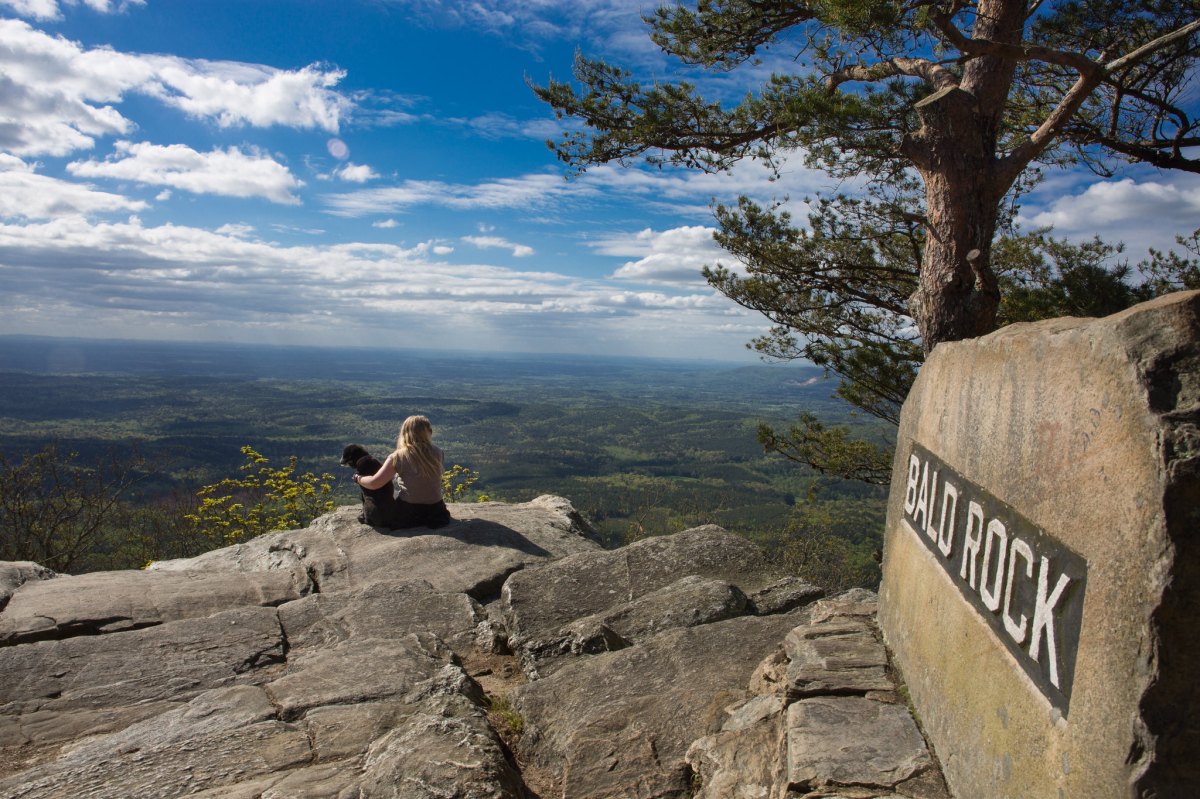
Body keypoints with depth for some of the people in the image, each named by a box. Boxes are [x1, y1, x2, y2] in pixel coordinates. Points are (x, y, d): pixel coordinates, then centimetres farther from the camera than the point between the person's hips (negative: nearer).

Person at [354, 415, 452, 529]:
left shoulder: (398, 457, -10)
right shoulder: (436, 453, -5)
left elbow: (374, 483, -7)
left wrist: (358, 478, 11)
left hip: (406, 514, -1)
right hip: (435, 514, 2)